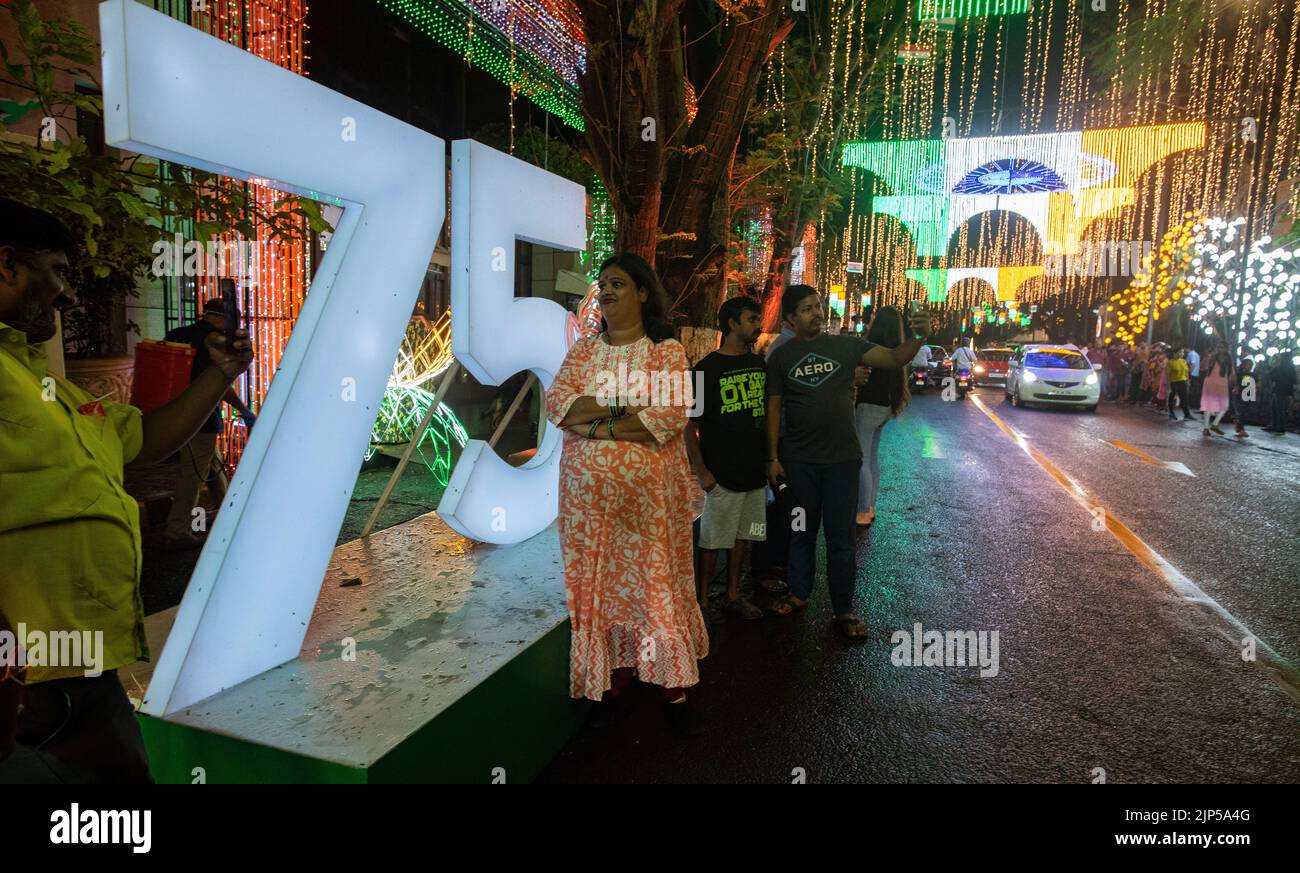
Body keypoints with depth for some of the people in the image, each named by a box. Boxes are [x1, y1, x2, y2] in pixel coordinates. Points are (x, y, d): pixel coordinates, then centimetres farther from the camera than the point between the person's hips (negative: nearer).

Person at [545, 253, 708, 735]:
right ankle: (613, 679, 23)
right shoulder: (583, 349, 11)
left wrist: (596, 421, -13)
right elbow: (556, 404, -3)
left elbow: (673, 414, -15)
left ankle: (673, 688, 14)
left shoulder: (667, 350, 0)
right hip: (589, 492, 4)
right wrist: (628, 406, -15)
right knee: (600, 585, 8)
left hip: (648, 493, -3)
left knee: (656, 582, 2)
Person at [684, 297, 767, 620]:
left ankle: (733, 595, 28)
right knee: (713, 540, 3)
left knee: (741, 535, 15)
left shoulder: (760, 364, 9)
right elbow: (689, 426, -10)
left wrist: (770, 458, 14)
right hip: (722, 473, -6)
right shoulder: (707, 368, -10)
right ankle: (703, 600, 16)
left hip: (755, 470, 6)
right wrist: (701, 471, -14)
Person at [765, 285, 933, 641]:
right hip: (798, 460, 1)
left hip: (842, 458, -1)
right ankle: (799, 592, 32)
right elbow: (774, 408, 2)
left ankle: (844, 610, 18)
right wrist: (773, 457, -2)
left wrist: (919, 336, -27)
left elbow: (895, 359, -7)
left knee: (840, 536, 6)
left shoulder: (846, 345, -1)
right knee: (801, 531, 15)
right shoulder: (780, 357, 1)